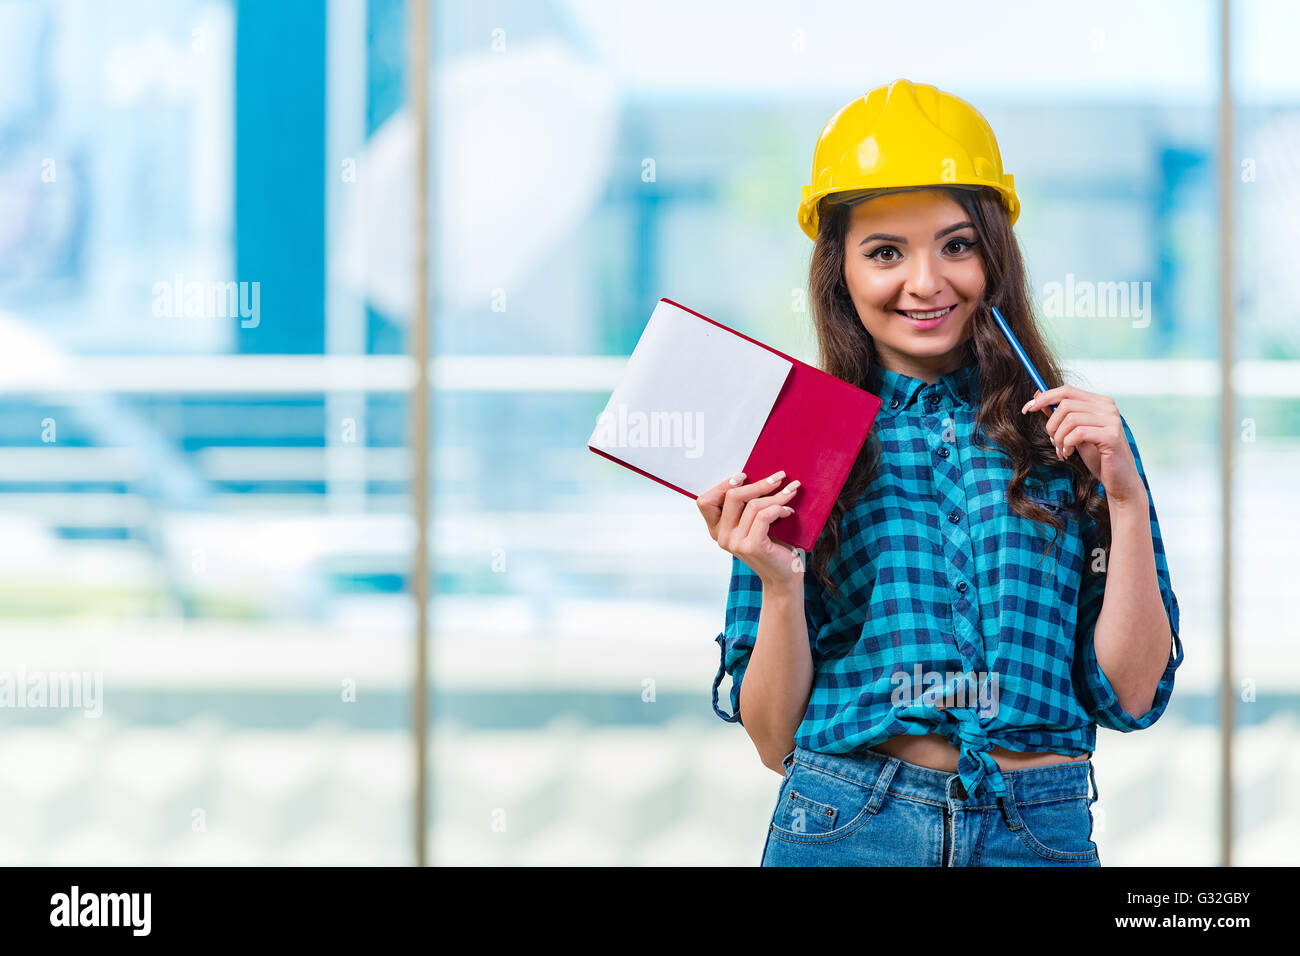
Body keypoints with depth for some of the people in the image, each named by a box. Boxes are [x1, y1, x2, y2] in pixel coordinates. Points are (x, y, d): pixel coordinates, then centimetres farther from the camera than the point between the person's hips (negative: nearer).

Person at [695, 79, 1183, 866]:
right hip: (845, 829, -1)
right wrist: (780, 587, -13)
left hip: (1041, 832, 1)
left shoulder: (1069, 435, 5)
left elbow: (1131, 696, 0)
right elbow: (776, 740, 3)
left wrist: (1127, 498, -7)